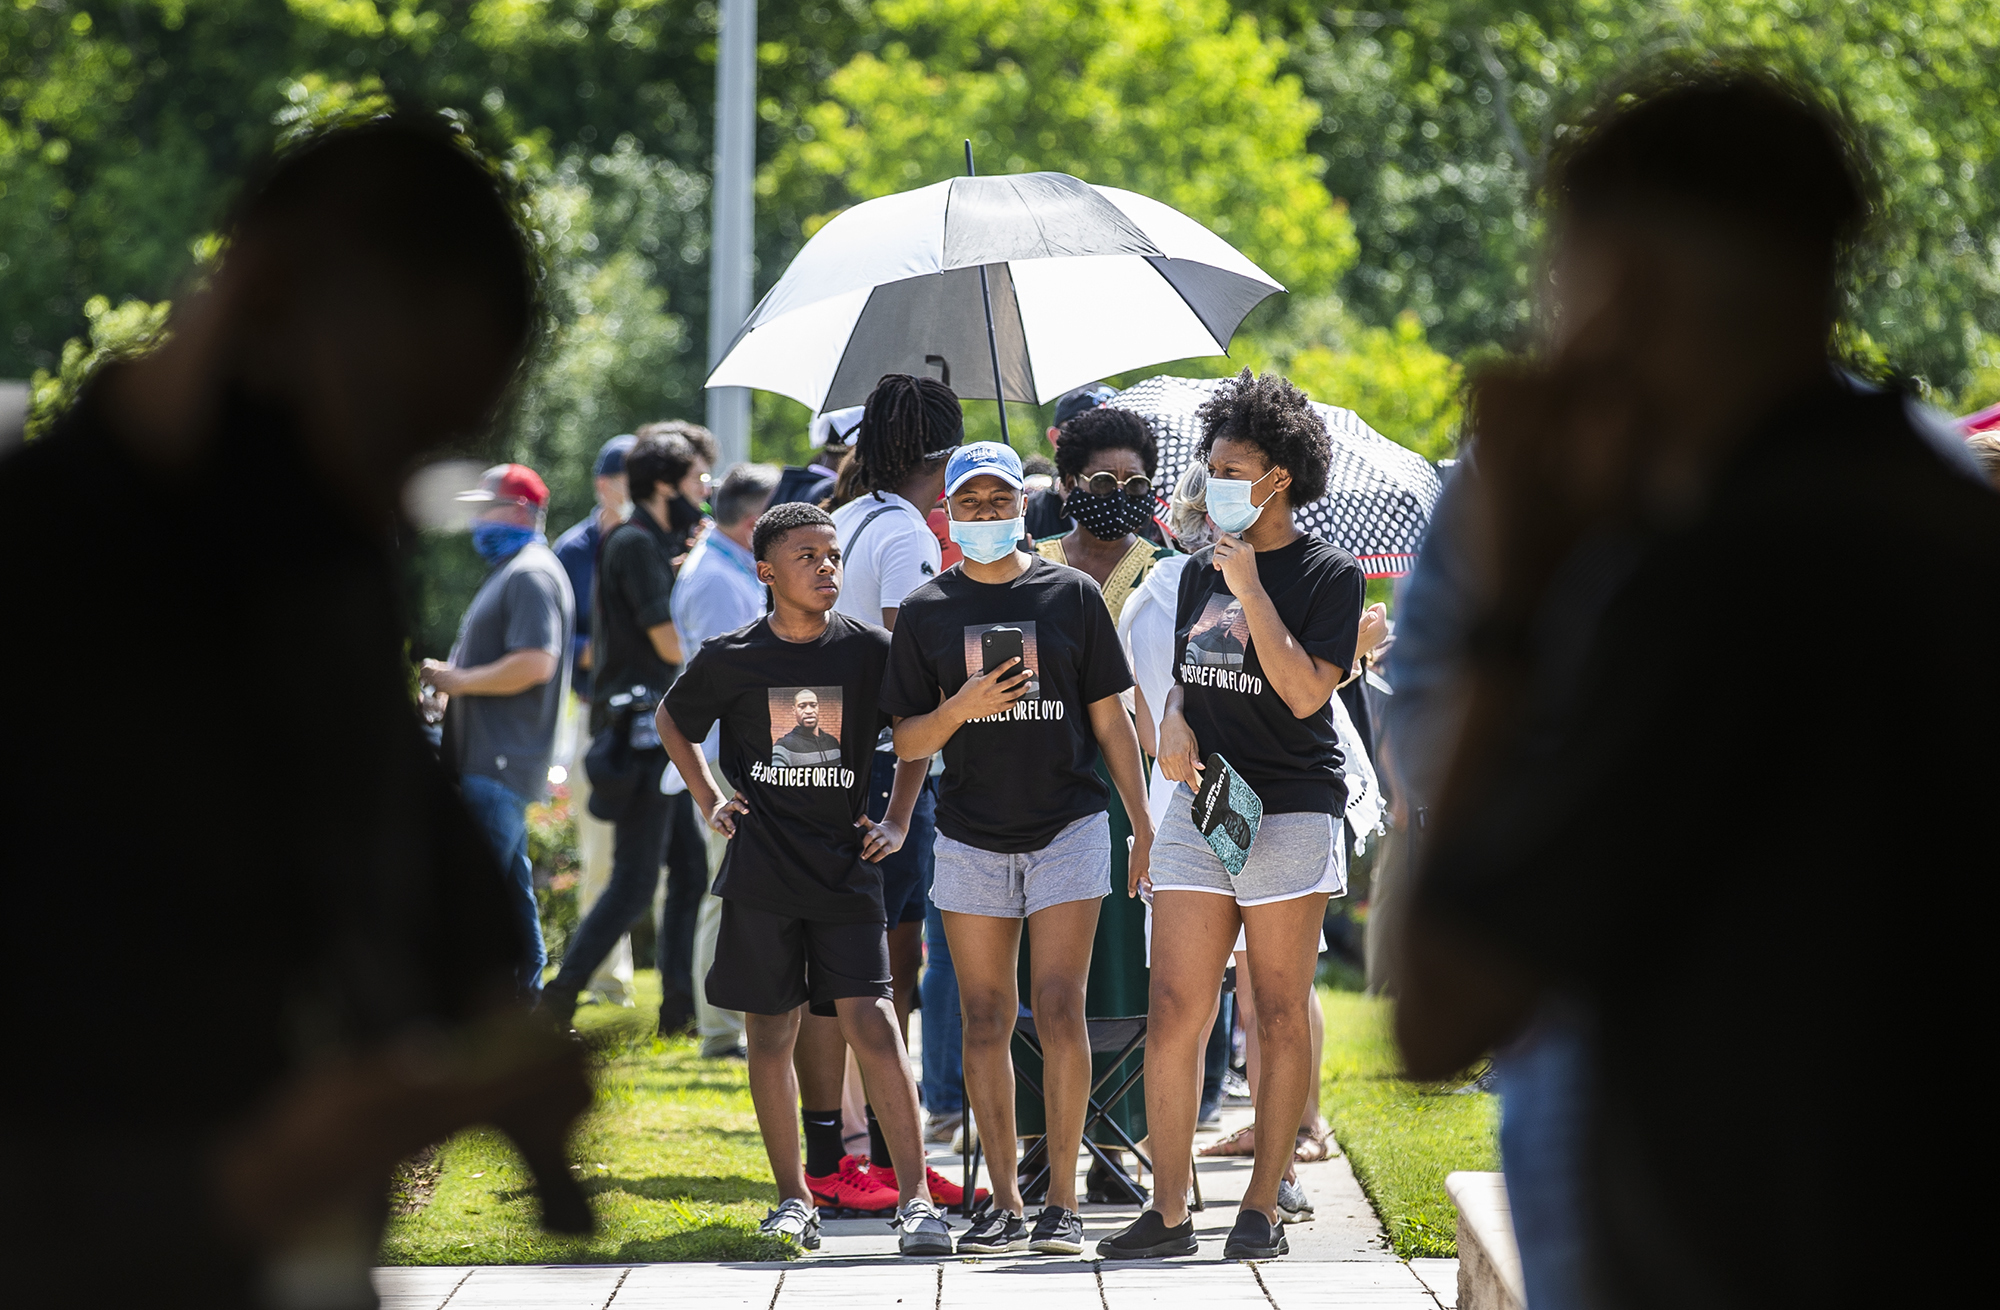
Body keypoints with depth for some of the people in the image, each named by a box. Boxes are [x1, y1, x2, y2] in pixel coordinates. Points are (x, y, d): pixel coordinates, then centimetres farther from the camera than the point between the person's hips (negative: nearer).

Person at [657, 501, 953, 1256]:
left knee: (871, 1021, -10)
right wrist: (709, 800, 10)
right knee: (771, 1031, 5)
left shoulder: (869, 651, 0)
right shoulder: (732, 659, -1)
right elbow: (672, 719, 18)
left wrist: (897, 823, 9)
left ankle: (915, 1200, -11)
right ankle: (794, 1200, 15)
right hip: (762, 872, 1)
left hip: (845, 866, -1)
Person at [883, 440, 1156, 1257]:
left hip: (1068, 827, -2)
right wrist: (959, 708, -15)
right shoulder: (926, 612, 6)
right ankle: (1003, 1203, 8)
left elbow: (1110, 719, 7)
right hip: (971, 836, 2)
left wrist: (1143, 821, 4)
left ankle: (1062, 1202, -4)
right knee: (985, 1021, 2)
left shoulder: (1071, 594, 4)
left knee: (1059, 1010, -9)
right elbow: (906, 742, 5)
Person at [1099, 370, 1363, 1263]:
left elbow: (1306, 690, -14)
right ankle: (1168, 1211, 1)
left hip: (1291, 811, -5)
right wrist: (1174, 723, -1)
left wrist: (1252, 592, -16)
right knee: (1175, 1012, -2)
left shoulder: (1328, 576, -4)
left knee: (1280, 1015, 0)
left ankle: (1262, 1209, 6)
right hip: (1199, 802, 5)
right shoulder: (1200, 572, 13)